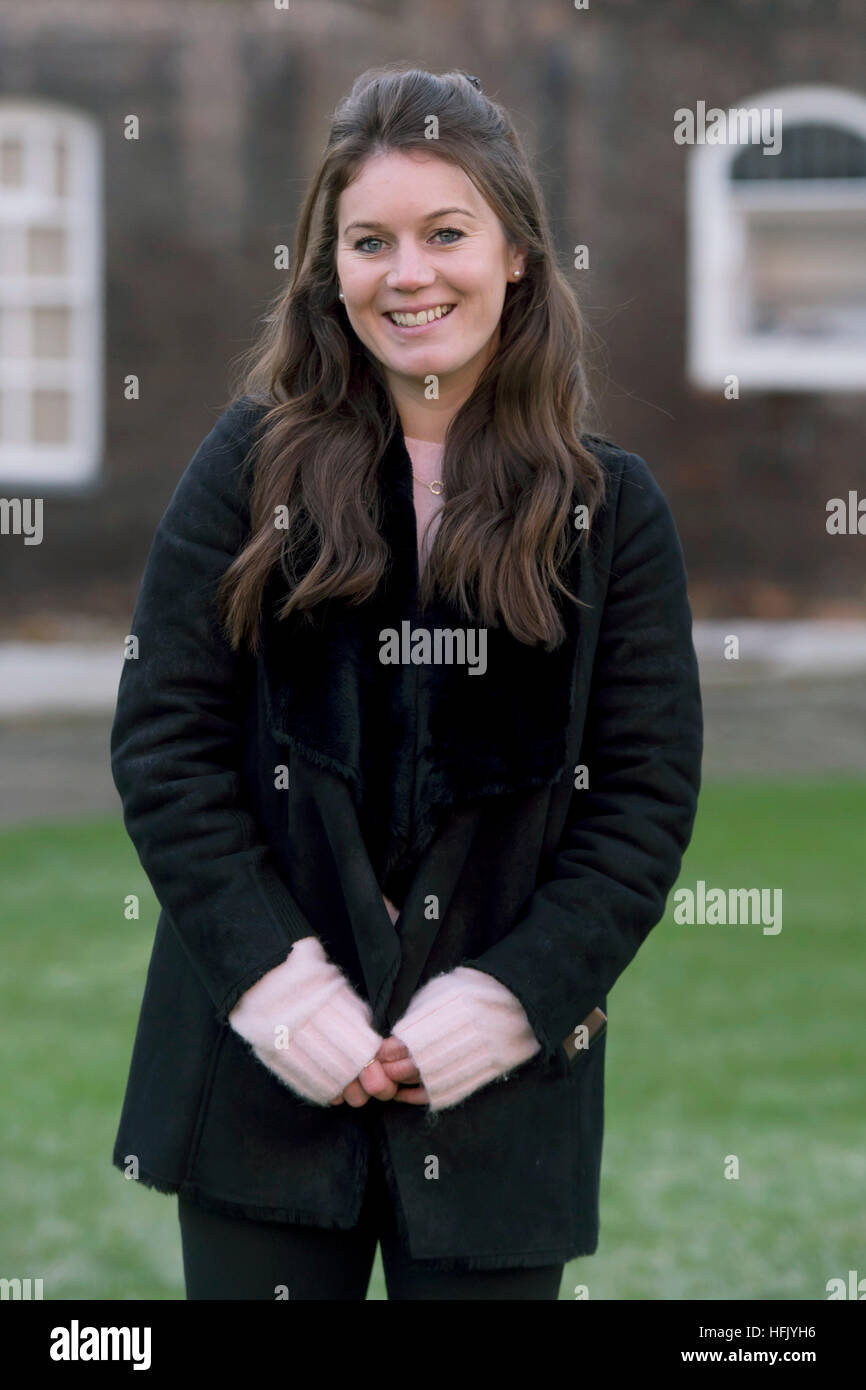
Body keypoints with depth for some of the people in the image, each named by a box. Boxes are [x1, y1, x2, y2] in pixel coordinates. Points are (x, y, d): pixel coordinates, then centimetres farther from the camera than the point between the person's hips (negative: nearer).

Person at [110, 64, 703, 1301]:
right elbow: (162, 739, -2)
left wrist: (512, 999, -11)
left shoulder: (609, 506, 2)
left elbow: (649, 793, 0)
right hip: (269, 1055, 0)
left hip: (501, 1075, 0)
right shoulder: (255, 464, 1)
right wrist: (275, 981, -11)